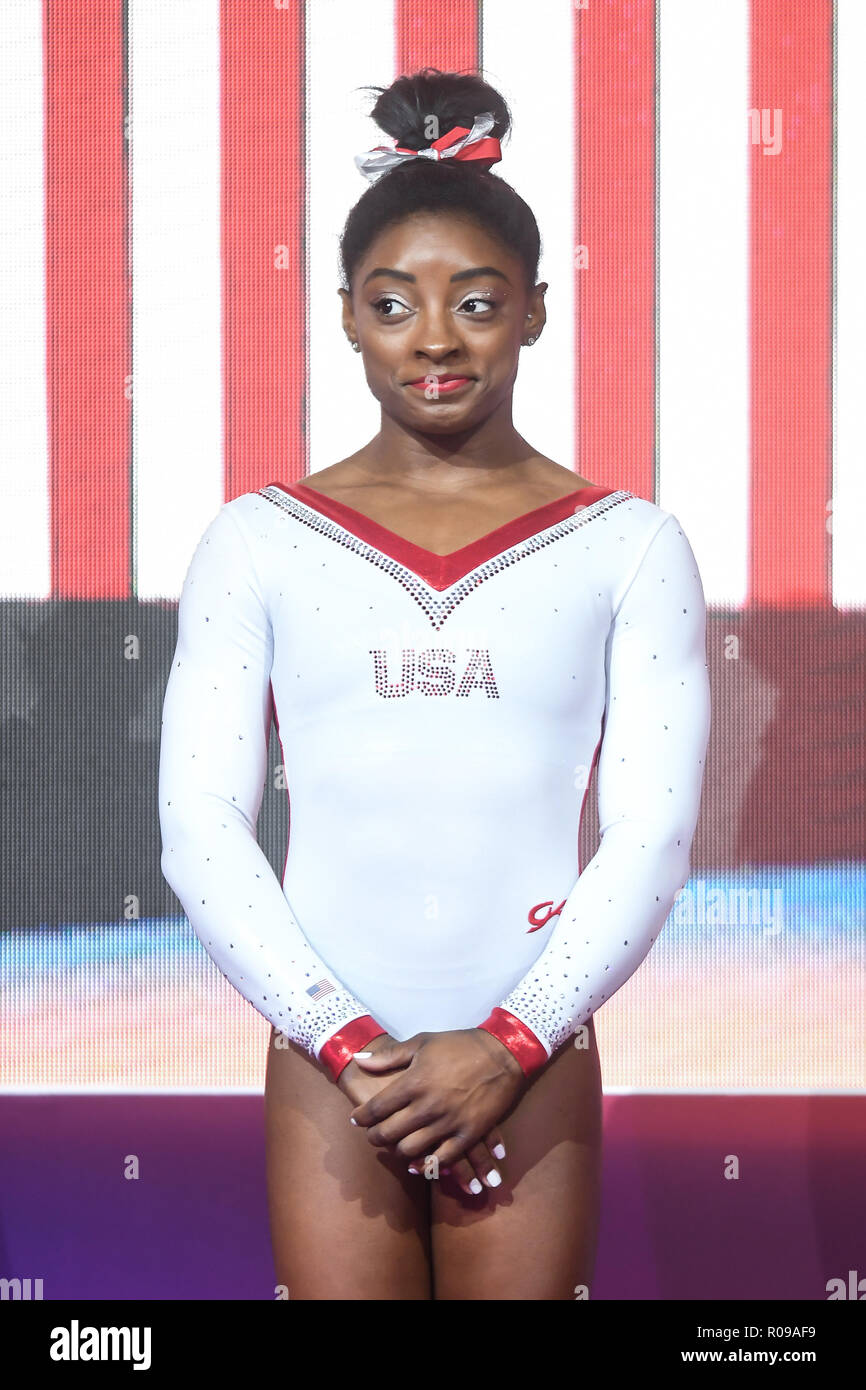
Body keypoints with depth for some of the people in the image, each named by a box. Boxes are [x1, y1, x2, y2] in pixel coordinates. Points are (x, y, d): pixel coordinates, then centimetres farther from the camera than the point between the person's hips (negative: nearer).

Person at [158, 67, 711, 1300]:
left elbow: (653, 836, -1)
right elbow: (200, 827, -1)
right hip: (327, 1064, 0)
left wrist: (507, 1048, -11)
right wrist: (345, 1043, -10)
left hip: (533, 1066, 0)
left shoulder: (628, 546, 2)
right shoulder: (258, 543, 3)